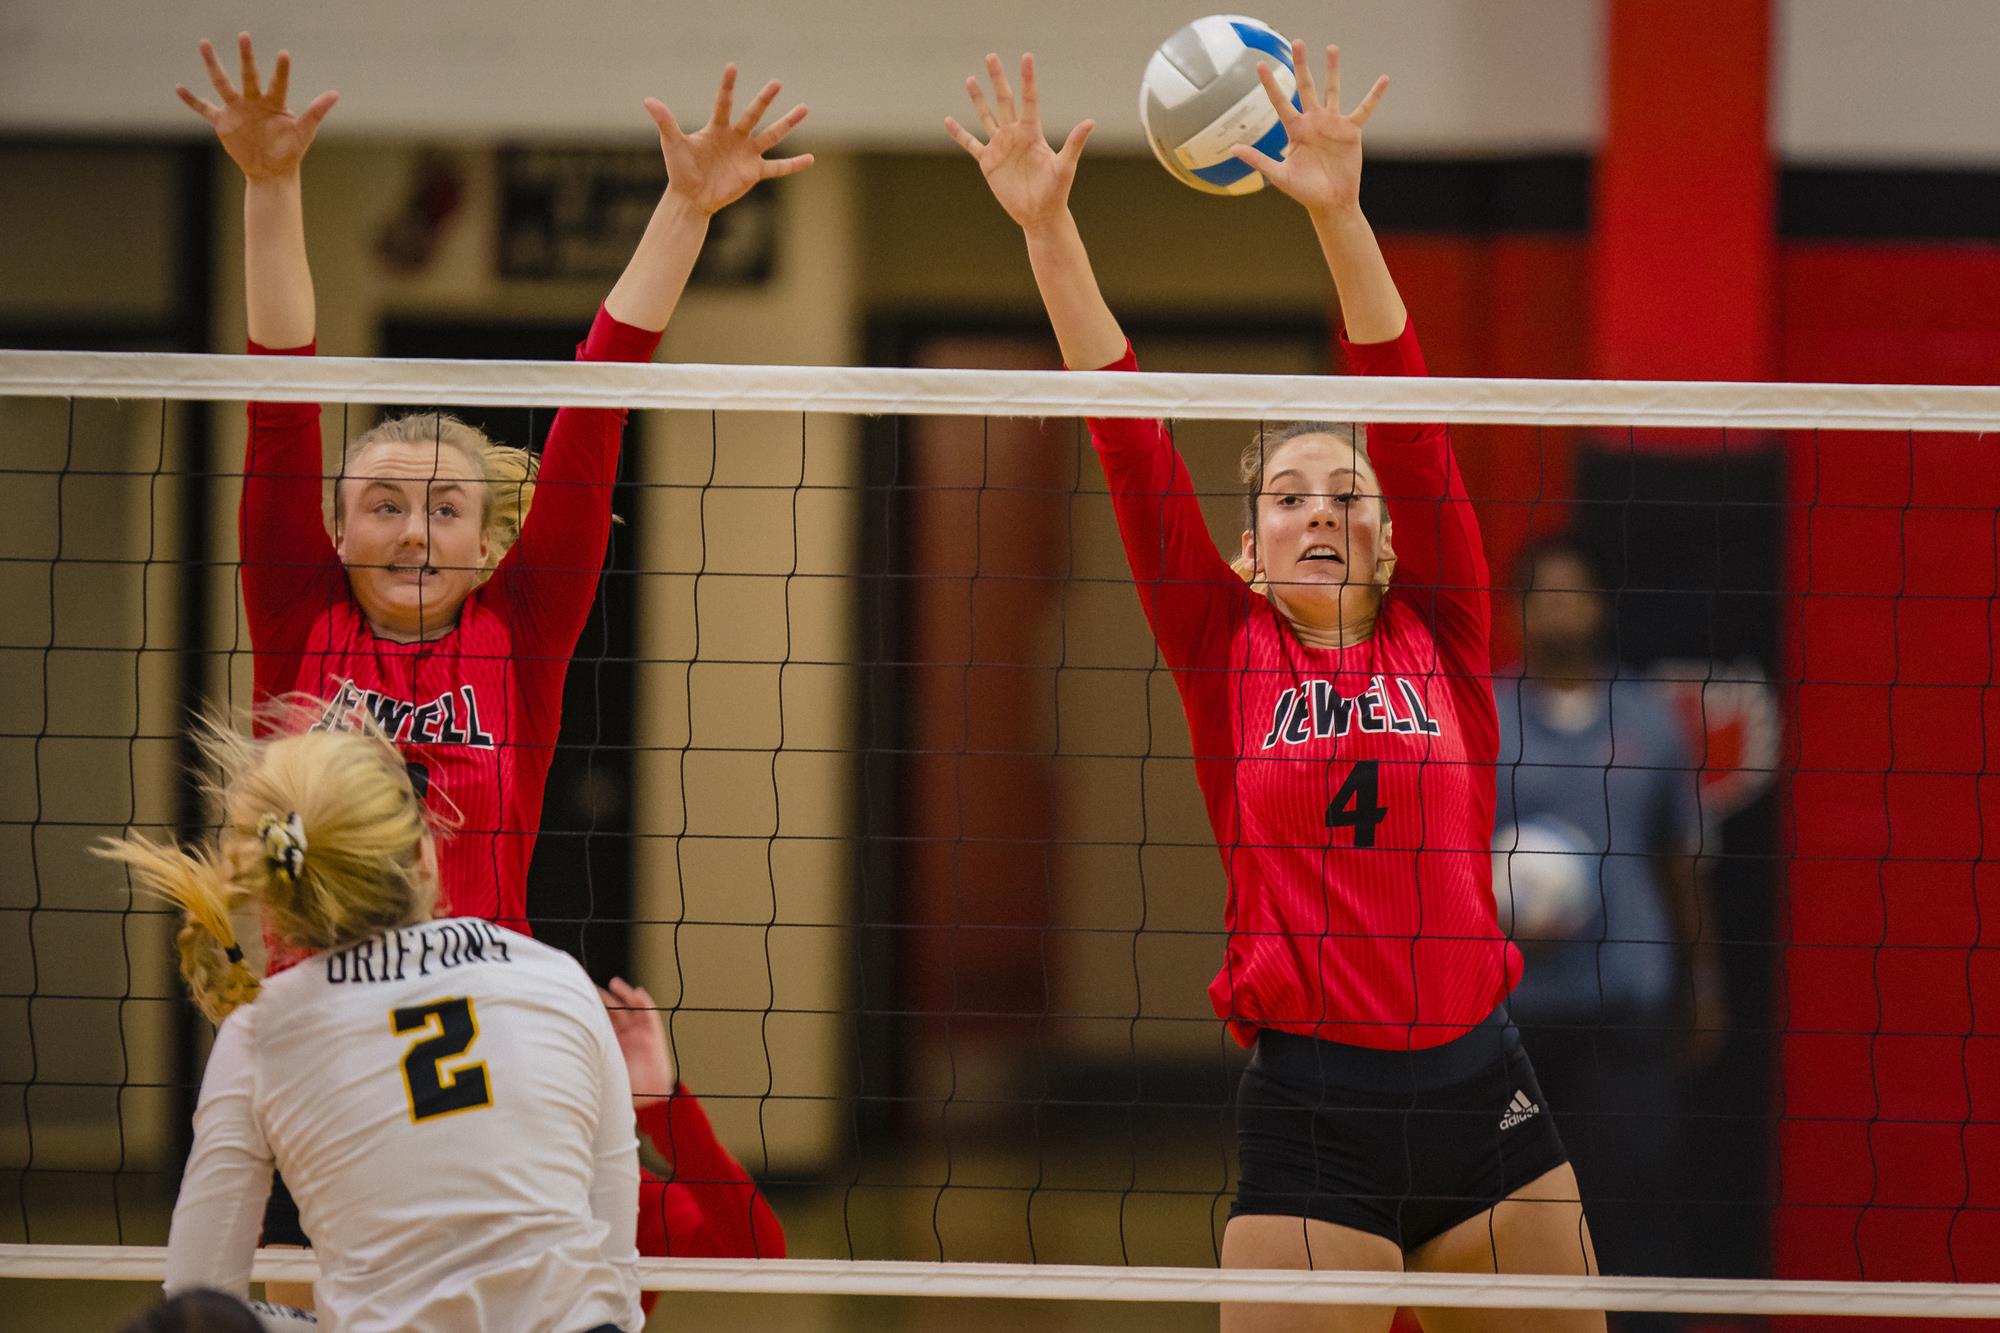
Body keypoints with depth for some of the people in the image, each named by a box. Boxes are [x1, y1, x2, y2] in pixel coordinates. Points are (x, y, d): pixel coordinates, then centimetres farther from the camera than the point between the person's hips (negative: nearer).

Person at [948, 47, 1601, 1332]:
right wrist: (1050, 229, -6)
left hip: (1480, 1093, 1)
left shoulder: (1444, 640, 8)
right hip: (1310, 1106, -1)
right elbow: (1131, 441, 1)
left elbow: (1409, 422, -2)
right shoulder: (1228, 654, 7)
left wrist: (1341, 216, -12)